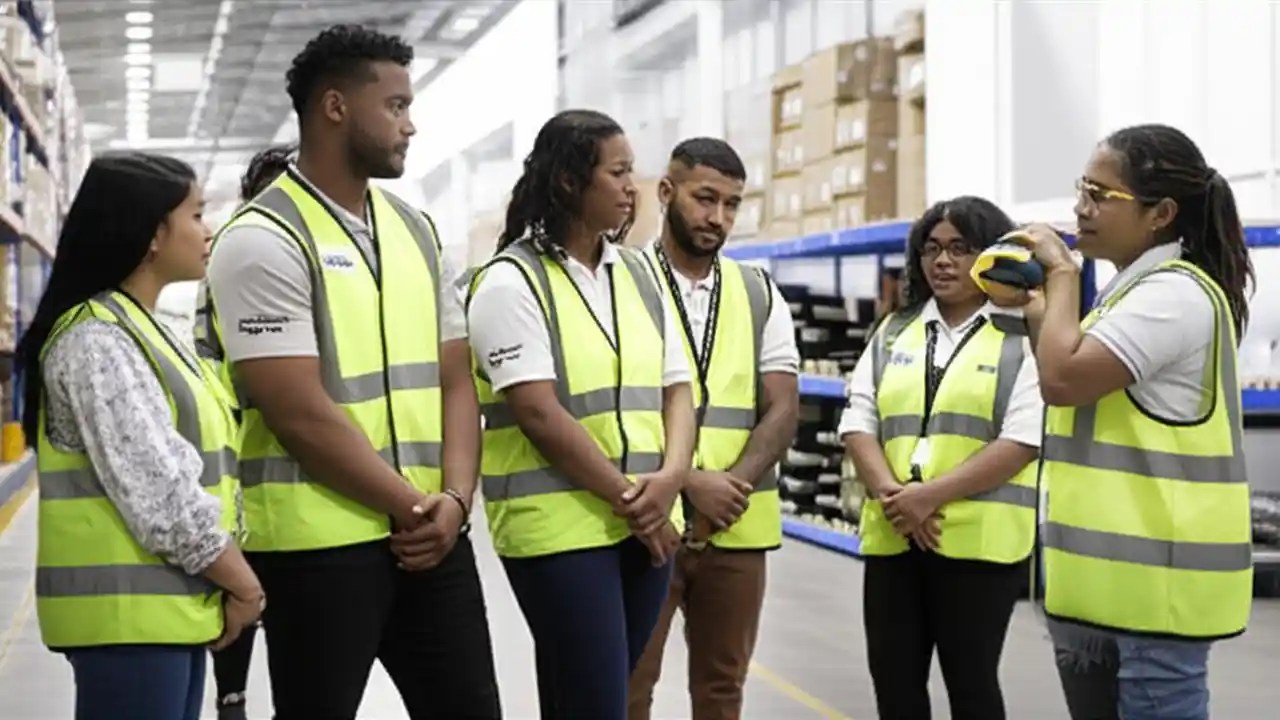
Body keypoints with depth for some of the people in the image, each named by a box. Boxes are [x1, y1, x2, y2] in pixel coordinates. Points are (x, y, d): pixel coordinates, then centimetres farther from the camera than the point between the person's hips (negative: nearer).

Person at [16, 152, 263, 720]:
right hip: (127, 612, -9)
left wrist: (231, 582, 8)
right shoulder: (97, 339, -15)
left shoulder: (146, 333, 16)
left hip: (171, 605, 9)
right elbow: (159, 494, -20)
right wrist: (245, 586, -11)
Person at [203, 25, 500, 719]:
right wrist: (413, 506, -11)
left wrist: (452, 499, -6)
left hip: (433, 531, 6)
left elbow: (455, 381, 9)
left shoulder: (417, 230, 12)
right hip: (320, 544, -6)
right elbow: (303, 417, -16)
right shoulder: (263, 242, -10)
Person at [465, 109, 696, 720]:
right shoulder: (510, 281, -8)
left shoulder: (638, 275, 12)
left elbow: (676, 390, 10)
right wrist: (626, 498, -13)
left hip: (646, 523, 6)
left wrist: (670, 477, -8)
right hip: (559, 526, -6)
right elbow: (540, 414, -15)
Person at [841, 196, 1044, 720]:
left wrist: (932, 495, -17)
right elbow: (858, 421, 9)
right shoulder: (894, 333, 16)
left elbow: (1023, 440, -11)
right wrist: (890, 494, -9)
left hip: (978, 539, -5)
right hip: (892, 536, 5)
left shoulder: (1024, 339, -1)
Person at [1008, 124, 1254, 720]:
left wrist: (1061, 275, -11)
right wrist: (1034, 308, 13)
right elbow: (1078, 385, 26)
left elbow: (1063, 379, -24)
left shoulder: (1175, 292, -15)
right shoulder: (1134, 290, 17)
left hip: (1155, 578, -10)